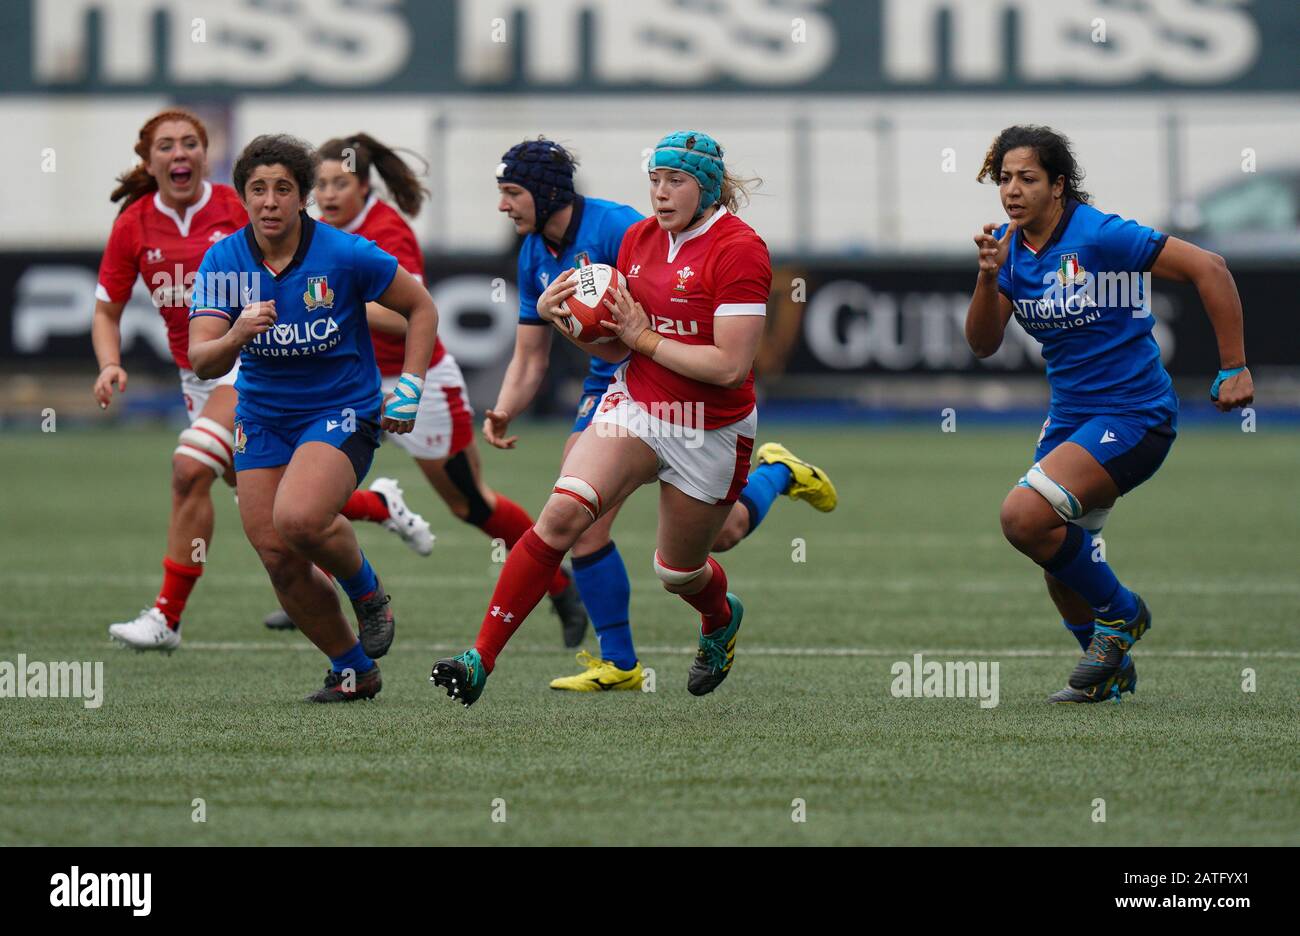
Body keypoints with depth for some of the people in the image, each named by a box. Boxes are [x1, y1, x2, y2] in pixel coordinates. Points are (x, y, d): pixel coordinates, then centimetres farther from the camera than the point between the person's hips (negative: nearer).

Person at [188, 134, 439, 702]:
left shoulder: (345, 255, -15)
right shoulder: (222, 263, -8)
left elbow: (420, 307, 0)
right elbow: (201, 362, -15)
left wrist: (409, 388, -8)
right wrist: (235, 338, -36)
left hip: (343, 411, -4)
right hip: (262, 417, 4)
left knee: (298, 518, -30)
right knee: (278, 560, -2)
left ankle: (368, 593, 2)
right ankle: (353, 671, 18)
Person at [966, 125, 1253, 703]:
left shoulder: (1100, 236, -18)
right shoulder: (1008, 246, 3)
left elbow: (1209, 268, -18)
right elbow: (983, 344, -1)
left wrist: (1234, 369, -17)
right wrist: (988, 277, -19)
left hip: (1132, 414, -8)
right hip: (1069, 415, 8)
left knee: (1024, 515, -23)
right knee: (1060, 563, 12)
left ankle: (1120, 612, -1)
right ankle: (1110, 671, 35)